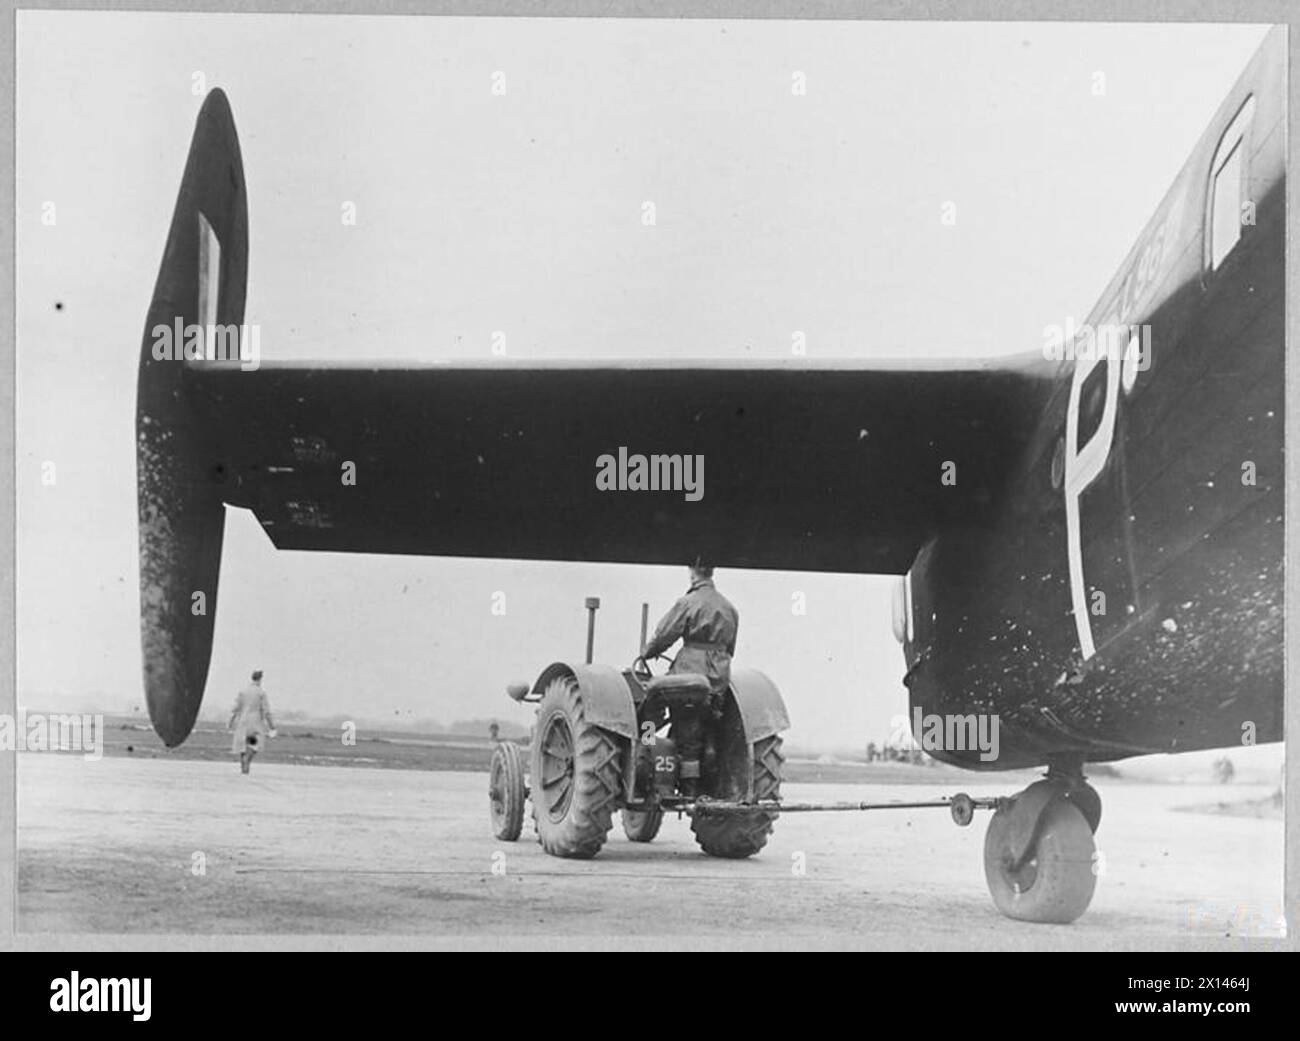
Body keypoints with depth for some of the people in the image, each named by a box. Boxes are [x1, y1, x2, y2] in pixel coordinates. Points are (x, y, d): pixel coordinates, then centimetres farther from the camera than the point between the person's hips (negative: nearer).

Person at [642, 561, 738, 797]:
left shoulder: (687, 604, -8)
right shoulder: (729, 607, 12)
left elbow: (663, 636, -6)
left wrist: (647, 652, 12)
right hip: (719, 678, 6)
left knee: (687, 735, -1)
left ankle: (690, 789, -2)